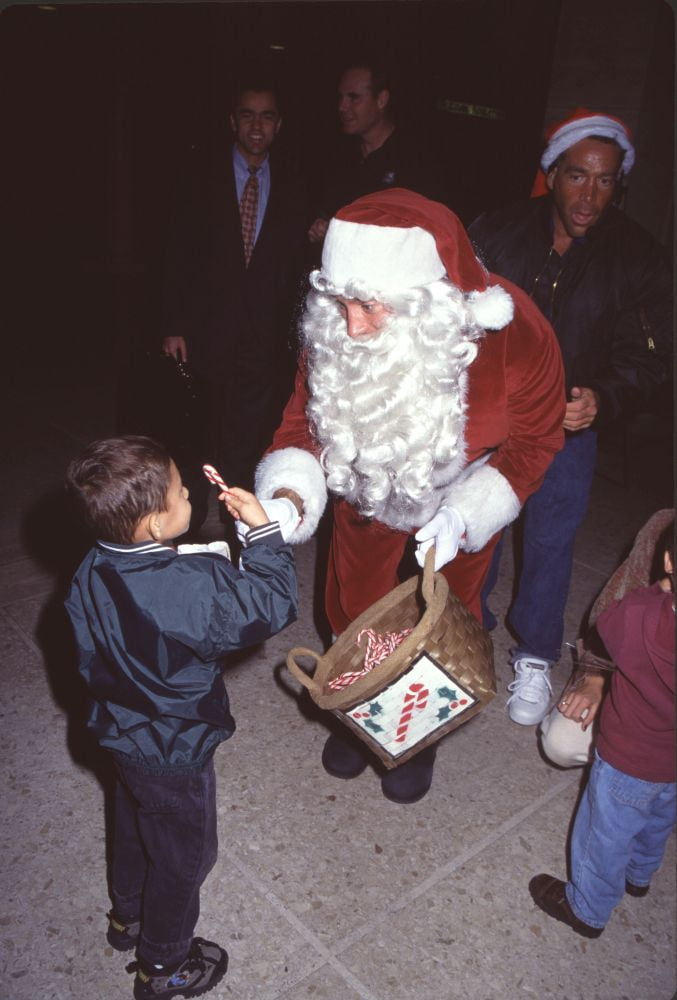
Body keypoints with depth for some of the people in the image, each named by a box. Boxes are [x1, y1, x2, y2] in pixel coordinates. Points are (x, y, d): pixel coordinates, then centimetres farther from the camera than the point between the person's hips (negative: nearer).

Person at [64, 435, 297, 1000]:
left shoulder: (92, 572, -14)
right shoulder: (196, 588, -37)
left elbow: (89, 657, 0)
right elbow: (273, 605, -25)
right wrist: (262, 529, -20)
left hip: (122, 735, 7)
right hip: (176, 753, -7)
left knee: (134, 827, 32)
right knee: (183, 854, 18)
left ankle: (128, 917, 58)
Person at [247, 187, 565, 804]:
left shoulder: (514, 334, -35)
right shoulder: (333, 332, -30)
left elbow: (533, 443, -17)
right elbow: (304, 420, -15)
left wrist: (466, 514, -30)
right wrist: (289, 498, -35)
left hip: (461, 497, -1)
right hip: (368, 489, 2)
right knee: (354, 611, 19)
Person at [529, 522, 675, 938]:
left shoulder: (638, 619, -37)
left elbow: (606, 623, -14)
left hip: (631, 763, -4)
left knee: (605, 837, 22)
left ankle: (588, 910, 47)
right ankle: (639, 875, 63)